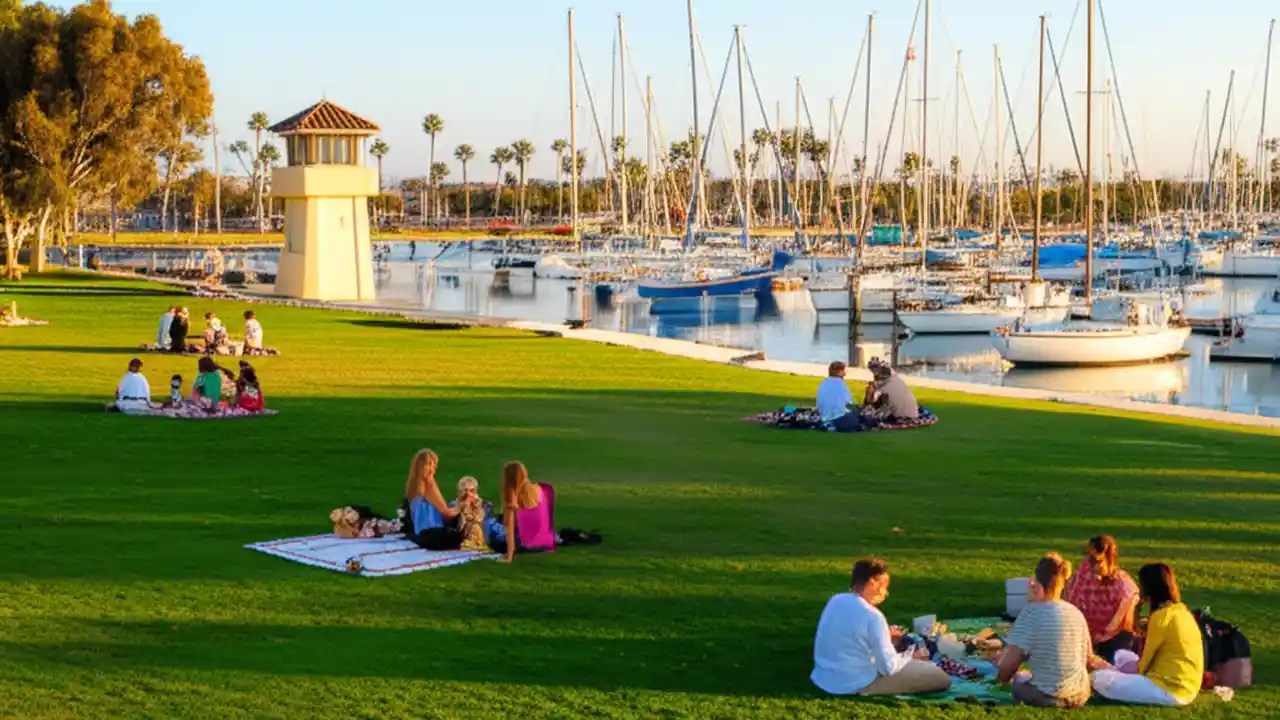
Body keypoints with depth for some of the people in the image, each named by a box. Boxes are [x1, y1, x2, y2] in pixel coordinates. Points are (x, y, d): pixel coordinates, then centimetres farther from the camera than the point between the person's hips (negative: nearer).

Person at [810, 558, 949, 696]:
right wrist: (910, 656, -1)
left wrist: (884, 637, 16)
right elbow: (889, 667, -20)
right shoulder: (872, 616, -21)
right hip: (856, 685, -8)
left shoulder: (835, 601, 2)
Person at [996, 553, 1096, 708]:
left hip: (1047, 697, -6)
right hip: (1080, 695, 6)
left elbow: (1008, 664, -11)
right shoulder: (1076, 612, 6)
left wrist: (1002, 677, 11)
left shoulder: (1032, 612, -12)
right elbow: (1089, 660, 14)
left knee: (1019, 679, 25)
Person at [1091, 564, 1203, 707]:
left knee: (1100, 678, -13)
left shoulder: (1162, 615, -17)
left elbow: (1148, 657, -6)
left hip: (1171, 689, -9)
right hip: (1184, 685, 9)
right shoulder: (1181, 610, 11)